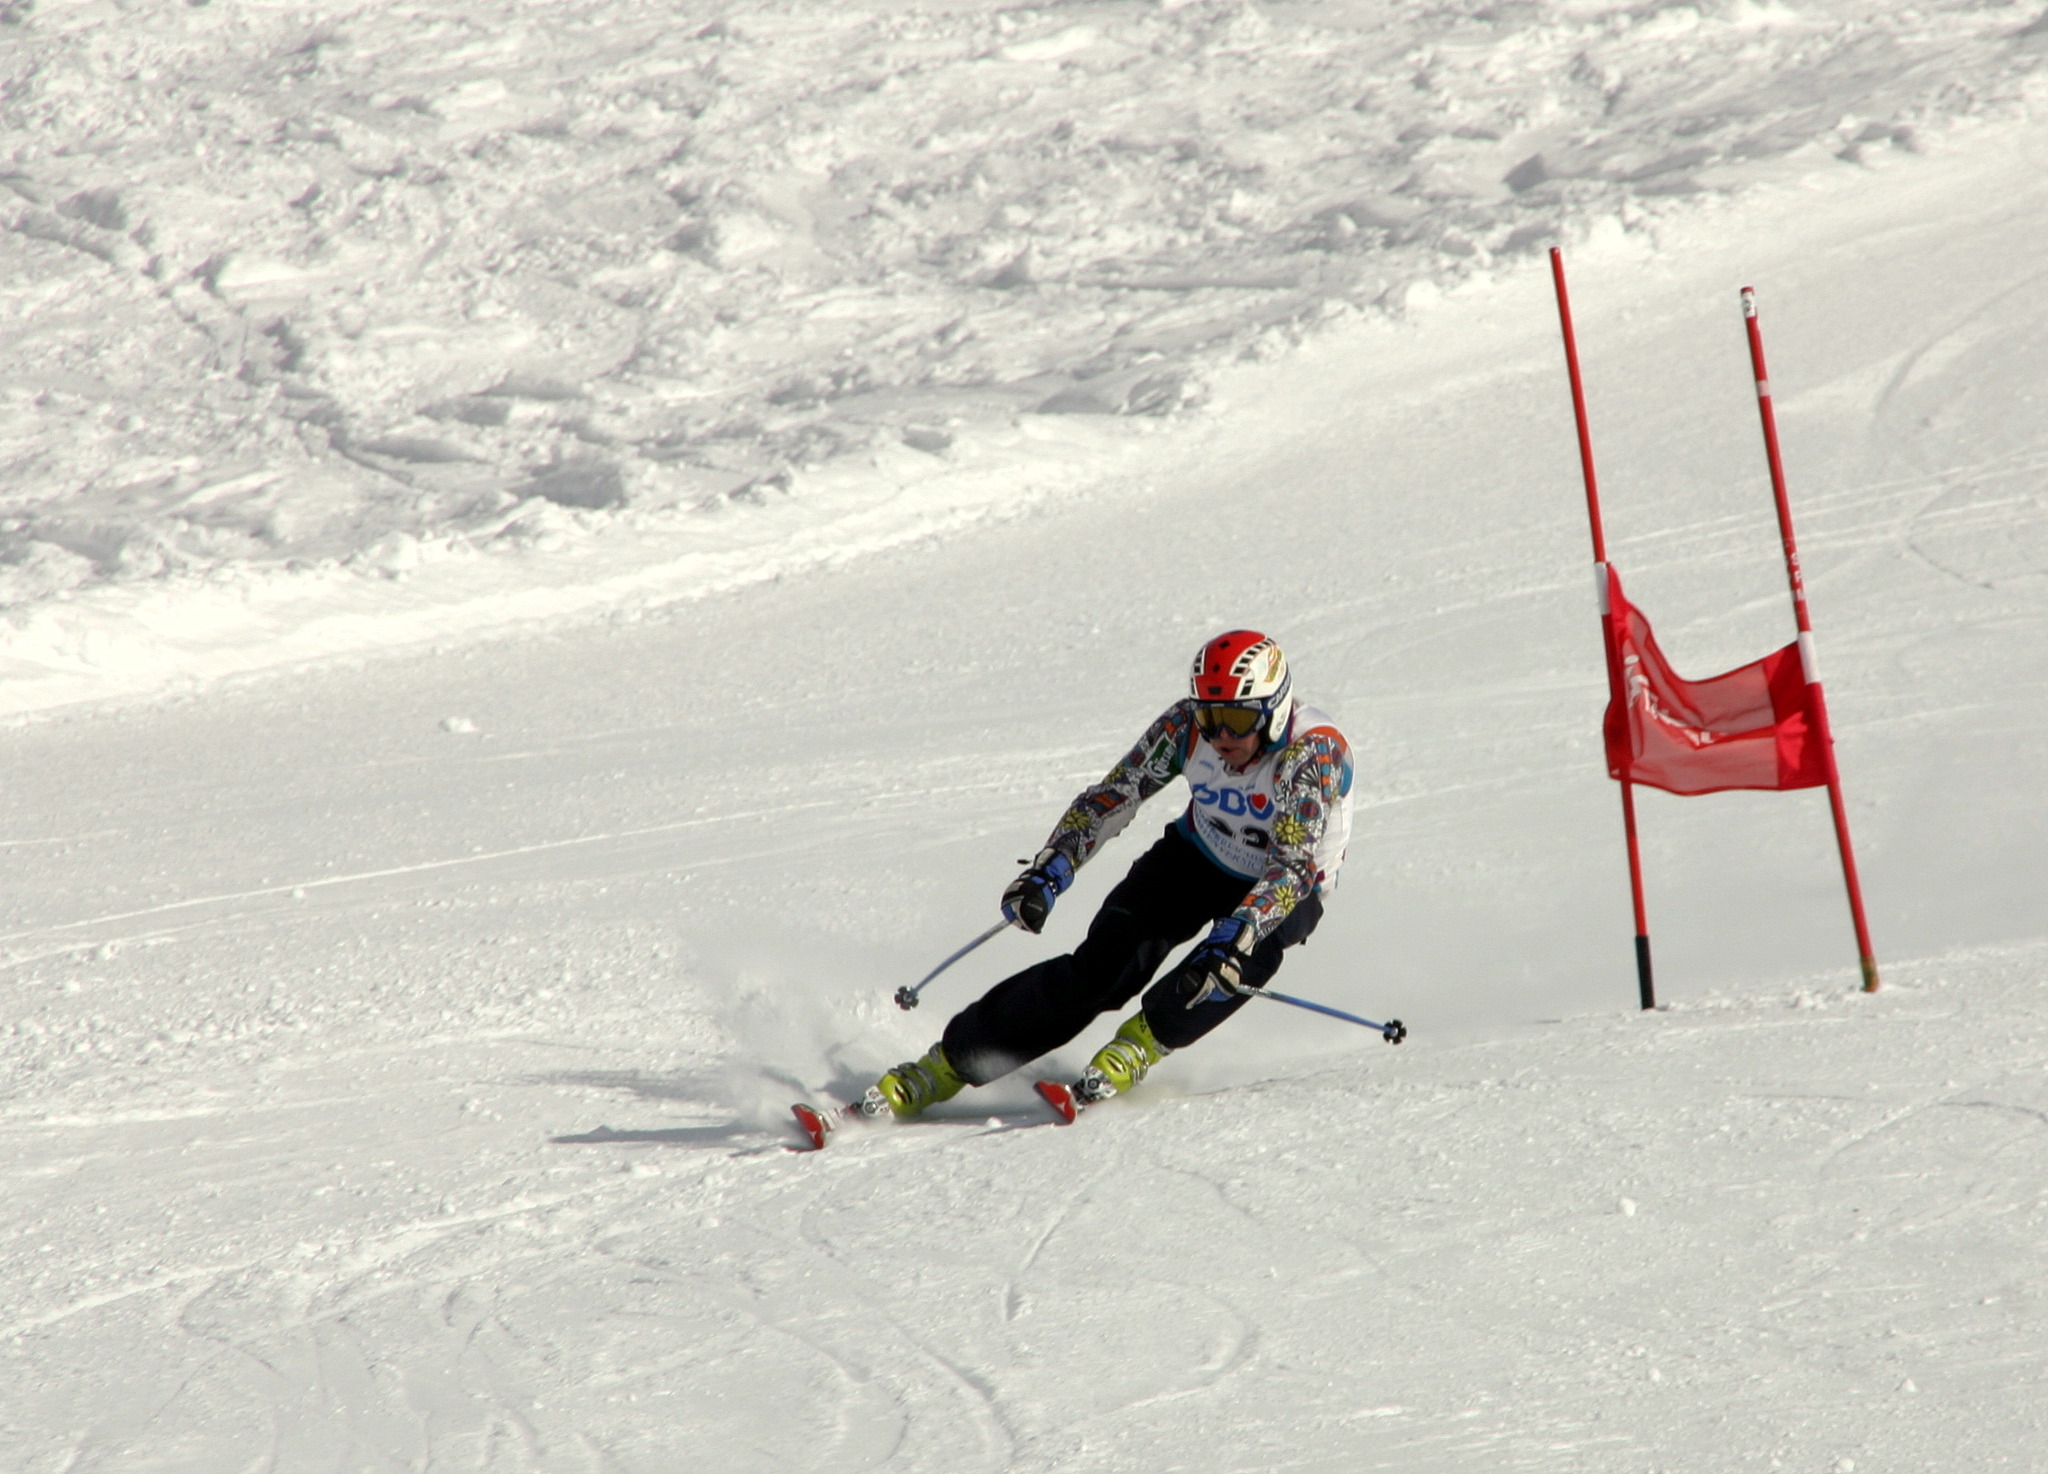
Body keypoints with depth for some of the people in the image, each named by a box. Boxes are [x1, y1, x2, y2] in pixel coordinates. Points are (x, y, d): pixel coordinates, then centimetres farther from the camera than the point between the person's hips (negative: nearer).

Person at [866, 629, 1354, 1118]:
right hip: (1197, 857, 3)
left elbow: (1295, 866, -40)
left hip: (1284, 888, -3)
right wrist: (1048, 872, -25)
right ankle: (946, 1065, -9)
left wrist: (1232, 940, -53)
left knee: (1256, 947, -37)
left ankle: (1140, 1044, -17)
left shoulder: (1315, 753, -33)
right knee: (1102, 964, -17)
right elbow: (1111, 797, -12)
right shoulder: (1185, 726, -20)